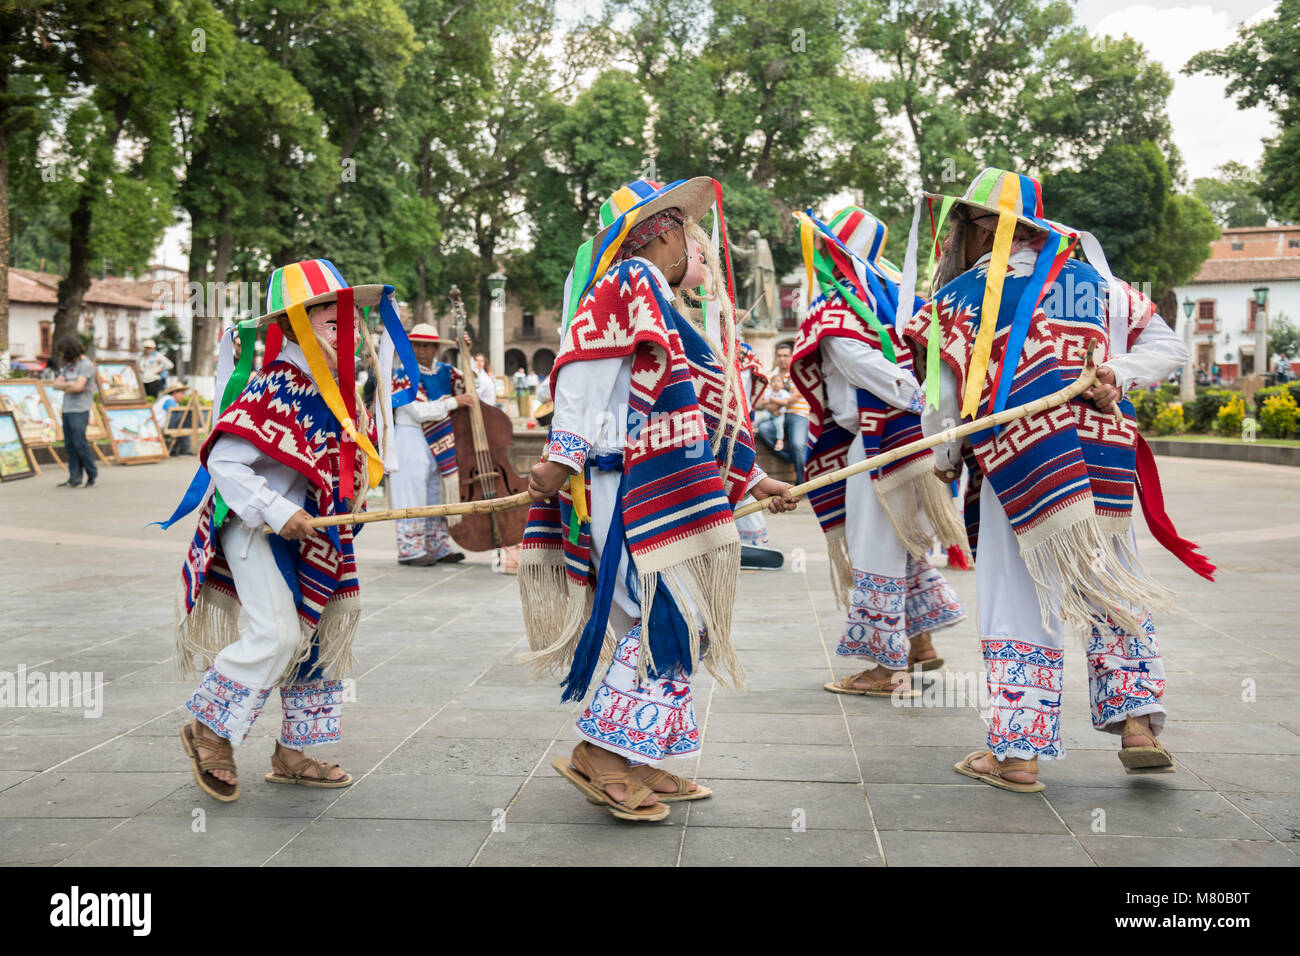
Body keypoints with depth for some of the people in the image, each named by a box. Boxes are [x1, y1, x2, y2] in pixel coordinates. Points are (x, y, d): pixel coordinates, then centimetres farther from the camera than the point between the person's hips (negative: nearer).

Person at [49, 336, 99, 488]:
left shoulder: (86, 365, -7)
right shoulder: (68, 365, 18)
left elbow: (78, 386, -19)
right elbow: (56, 384, 10)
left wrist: (64, 385, -1)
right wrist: (71, 385, -6)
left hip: (80, 411, -8)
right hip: (67, 409, 8)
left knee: (80, 443, -9)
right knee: (70, 445, 5)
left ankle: (92, 474, 3)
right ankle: (75, 478, 7)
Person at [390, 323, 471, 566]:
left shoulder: (445, 371, 10)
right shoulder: (404, 375, -9)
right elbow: (420, 411, -18)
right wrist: (453, 402, -16)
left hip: (440, 442, 6)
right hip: (411, 440, -6)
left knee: (438, 493, 11)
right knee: (413, 493, -4)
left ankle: (439, 547, 18)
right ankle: (410, 549, 1)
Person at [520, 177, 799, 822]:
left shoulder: (672, 310, 25)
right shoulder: (630, 281, -3)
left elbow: (706, 414, 26)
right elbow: (584, 368, -14)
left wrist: (750, 480, 25)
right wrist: (564, 453, -23)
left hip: (669, 489, 10)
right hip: (633, 483, -10)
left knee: (663, 622, 10)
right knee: (670, 617, -13)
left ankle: (636, 765, 17)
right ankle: (600, 752, -5)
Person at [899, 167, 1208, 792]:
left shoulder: (957, 300, 0)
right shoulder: (1094, 282, 11)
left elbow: (942, 397, 3)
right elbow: (1167, 346, 11)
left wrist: (945, 460, 19)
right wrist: (1120, 374, -1)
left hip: (1015, 470, -3)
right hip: (1104, 463, 3)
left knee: (1018, 605, 4)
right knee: (1118, 594, 17)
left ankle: (1018, 753, 7)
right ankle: (1137, 722, 13)